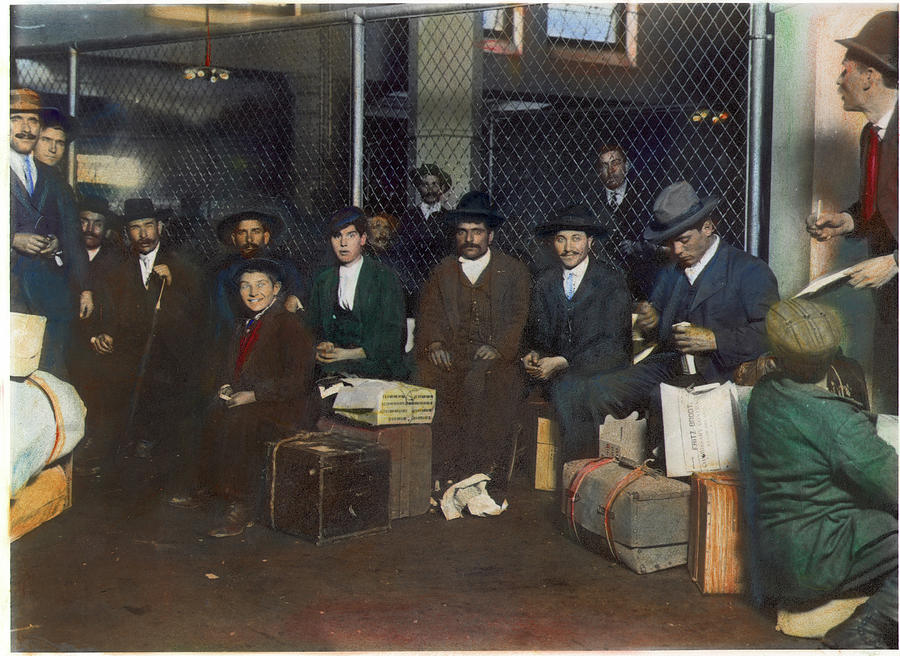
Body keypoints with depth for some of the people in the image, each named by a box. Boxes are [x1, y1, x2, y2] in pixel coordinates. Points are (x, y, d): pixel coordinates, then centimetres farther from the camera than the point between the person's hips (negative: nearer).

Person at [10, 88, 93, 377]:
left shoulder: (53, 180, 21)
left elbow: (73, 238, 19)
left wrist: (85, 288, 12)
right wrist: (15, 240, -12)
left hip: (52, 282, 4)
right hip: (10, 280, -4)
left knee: (53, 371, -1)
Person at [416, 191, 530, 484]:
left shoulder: (514, 270, 12)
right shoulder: (443, 271, 21)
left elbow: (522, 317, 2)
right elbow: (429, 313, 13)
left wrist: (498, 347, -15)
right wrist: (434, 343, -8)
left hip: (497, 358, -2)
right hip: (450, 356, 3)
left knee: (478, 380, -34)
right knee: (426, 373, -28)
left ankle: (482, 469, -27)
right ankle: (441, 472, -23)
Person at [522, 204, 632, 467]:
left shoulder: (611, 281, -3)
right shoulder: (545, 283, 12)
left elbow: (613, 344, -9)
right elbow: (538, 335, 16)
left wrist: (562, 362, -19)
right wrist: (534, 355, -9)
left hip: (603, 369, -4)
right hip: (558, 373, 4)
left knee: (566, 386, -32)